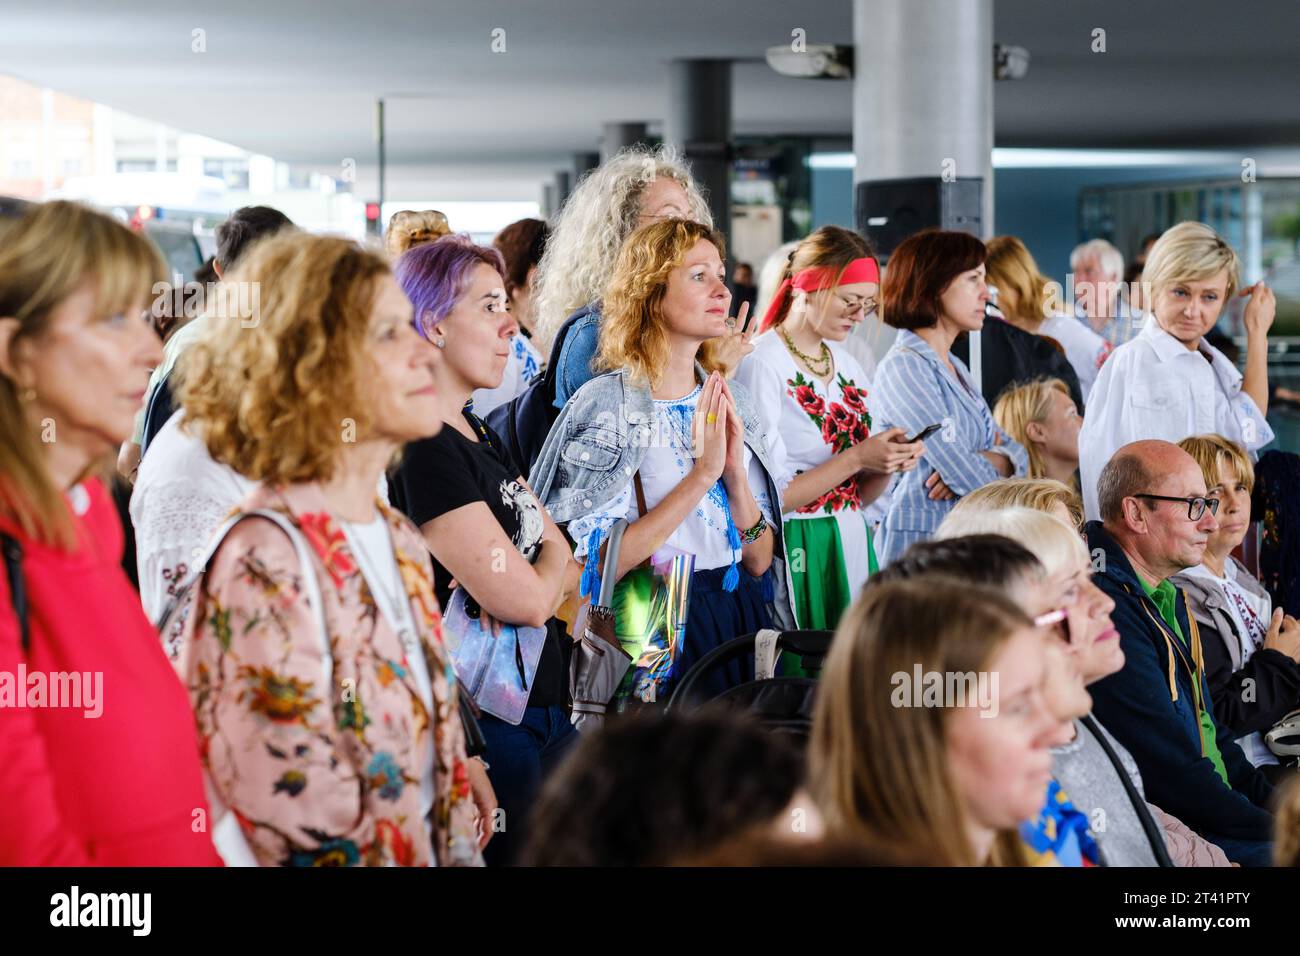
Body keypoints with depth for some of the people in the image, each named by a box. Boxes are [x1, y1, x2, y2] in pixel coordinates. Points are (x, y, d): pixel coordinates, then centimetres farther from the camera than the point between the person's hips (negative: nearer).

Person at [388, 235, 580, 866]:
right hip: (485, 729, -9)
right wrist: (552, 565, 3)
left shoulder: (481, 440, 14)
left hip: (543, 714, 9)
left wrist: (522, 580, -10)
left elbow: (573, 567, 12)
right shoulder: (421, 448, -16)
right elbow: (525, 599, -20)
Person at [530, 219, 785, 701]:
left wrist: (735, 473, -12)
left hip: (743, 621, 5)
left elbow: (760, 562, 5)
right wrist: (701, 475, -20)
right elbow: (597, 562, -18)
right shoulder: (606, 403, -9)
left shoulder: (730, 401, 8)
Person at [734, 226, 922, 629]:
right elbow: (765, 499, -16)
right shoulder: (761, 365, -11)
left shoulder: (846, 365, 11)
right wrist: (856, 458, -17)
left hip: (852, 550, 7)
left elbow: (859, 495, 15)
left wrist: (890, 463, -4)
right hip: (798, 559, -7)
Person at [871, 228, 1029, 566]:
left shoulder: (954, 367, 18)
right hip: (920, 539, -8)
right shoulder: (905, 366, -10)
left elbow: (1014, 451, 12)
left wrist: (986, 461, -10)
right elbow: (957, 466, -17)